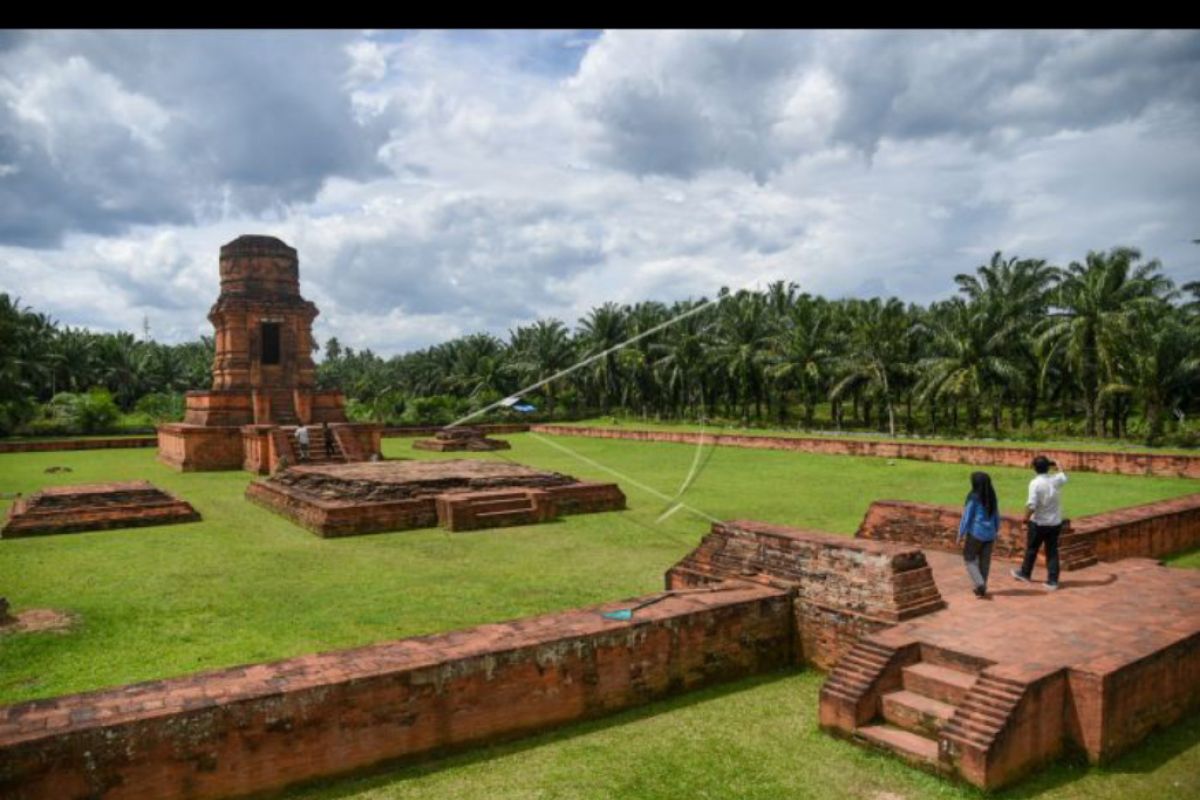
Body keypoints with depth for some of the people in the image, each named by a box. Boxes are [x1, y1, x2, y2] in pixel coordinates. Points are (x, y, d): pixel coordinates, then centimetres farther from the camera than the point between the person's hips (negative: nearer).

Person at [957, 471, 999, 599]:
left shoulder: (973, 497, -12)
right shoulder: (993, 498, 6)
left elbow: (967, 517, -10)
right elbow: (997, 517, 13)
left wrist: (961, 534, -4)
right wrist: (995, 533, 23)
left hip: (975, 533, -5)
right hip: (989, 534, 6)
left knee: (969, 559, 6)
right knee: (985, 561, 11)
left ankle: (980, 584, -9)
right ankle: (982, 588, 18)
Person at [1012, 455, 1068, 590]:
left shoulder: (1035, 483, -18)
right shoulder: (1056, 480, -3)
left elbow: (1031, 505, -24)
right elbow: (1064, 476, 23)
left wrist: (1026, 518, -12)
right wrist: (1058, 466, 39)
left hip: (1038, 523, -4)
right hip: (1055, 523, 4)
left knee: (1031, 549, 14)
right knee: (1052, 551, 9)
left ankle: (1025, 573, 31)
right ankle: (1052, 581, 9)